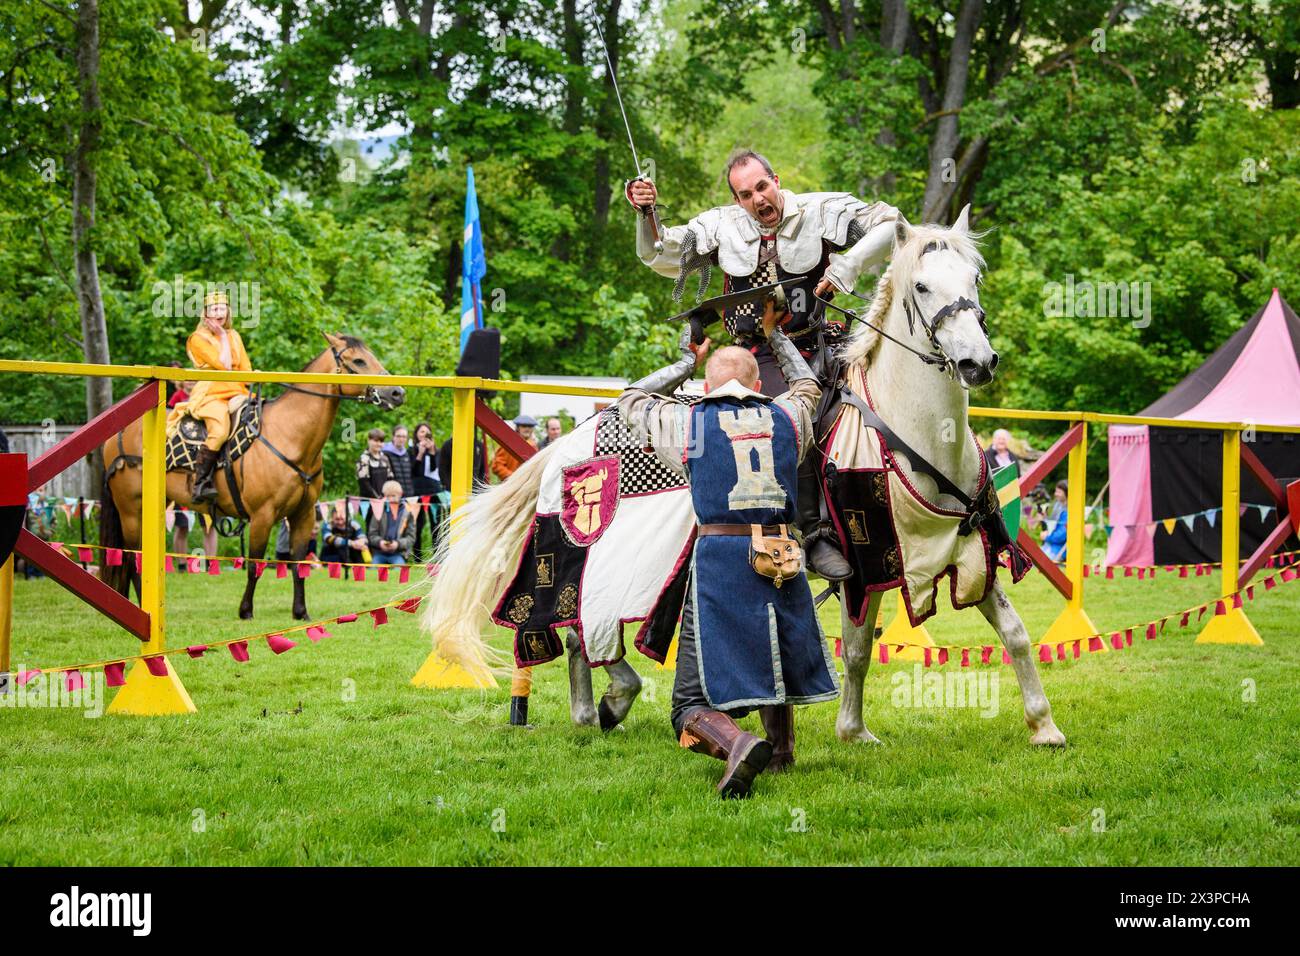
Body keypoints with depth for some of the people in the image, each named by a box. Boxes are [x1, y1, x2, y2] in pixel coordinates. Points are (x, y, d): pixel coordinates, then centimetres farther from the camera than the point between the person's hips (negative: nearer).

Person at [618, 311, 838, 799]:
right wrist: (775, 336, 52)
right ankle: (782, 753, 39)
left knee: (693, 703, -5)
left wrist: (686, 362, 39)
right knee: (774, 659, 32)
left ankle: (737, 743, -33)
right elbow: (807, 386, 40)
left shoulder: (688, 423, 7)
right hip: (783, 558, 3)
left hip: (719, 556, -3)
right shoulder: (787, 418, 15)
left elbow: (633, 400, 28)